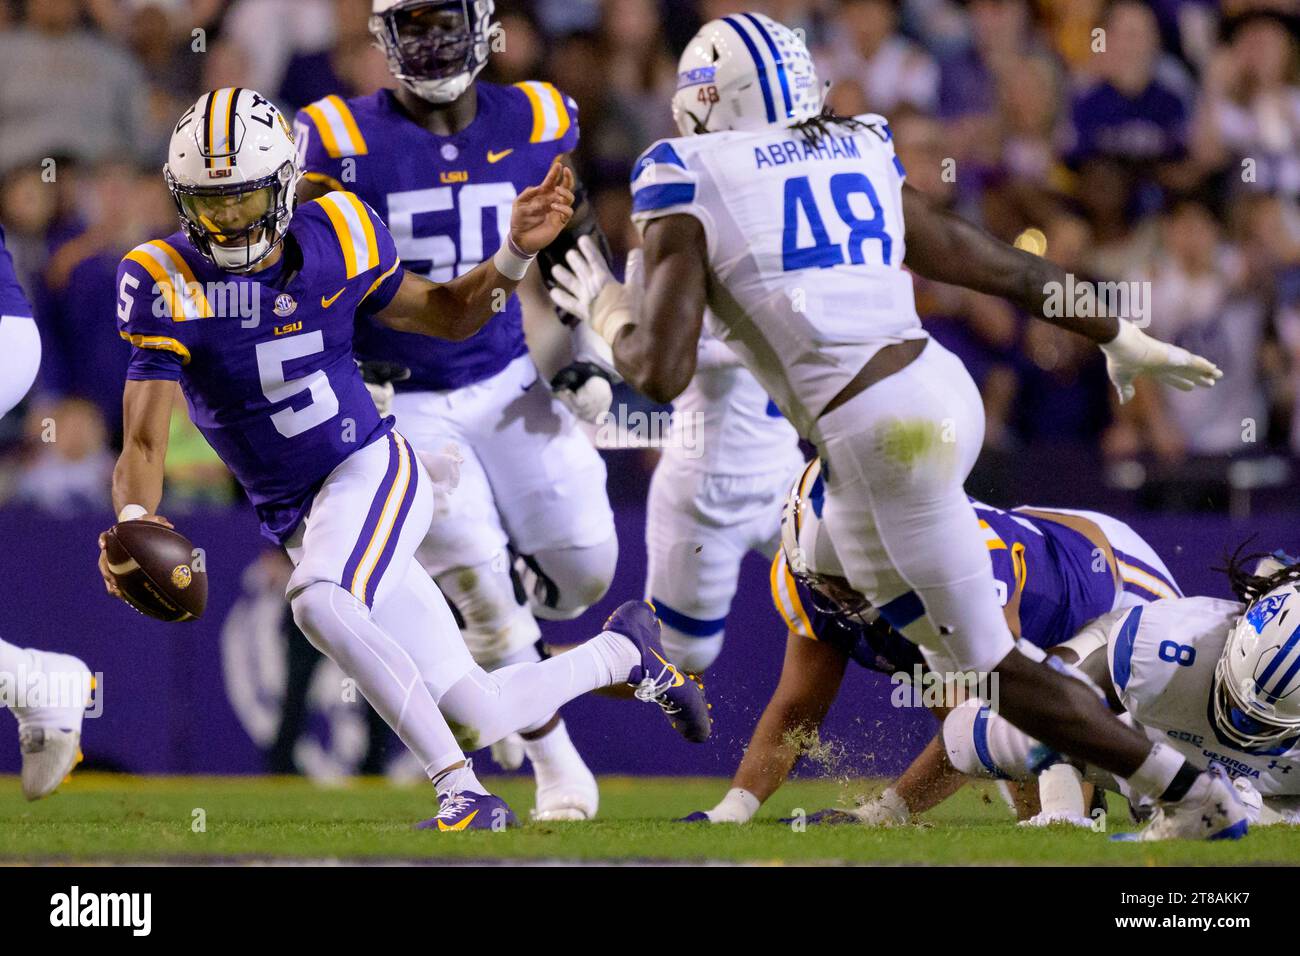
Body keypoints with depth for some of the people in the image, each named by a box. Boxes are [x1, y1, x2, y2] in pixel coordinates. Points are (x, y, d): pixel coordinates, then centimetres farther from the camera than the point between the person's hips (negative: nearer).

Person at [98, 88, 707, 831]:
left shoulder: (334, 240, -7)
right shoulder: (165, 284, -12)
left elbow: (448, 316, 11)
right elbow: (145, 440, -16)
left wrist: (517, 252, -6)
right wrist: (133, 523, -37)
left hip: (373, 470, -2)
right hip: (301, 518, 2)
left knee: (318, 602, -36)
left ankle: (464, 792, -28)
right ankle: (621, 651, 32)